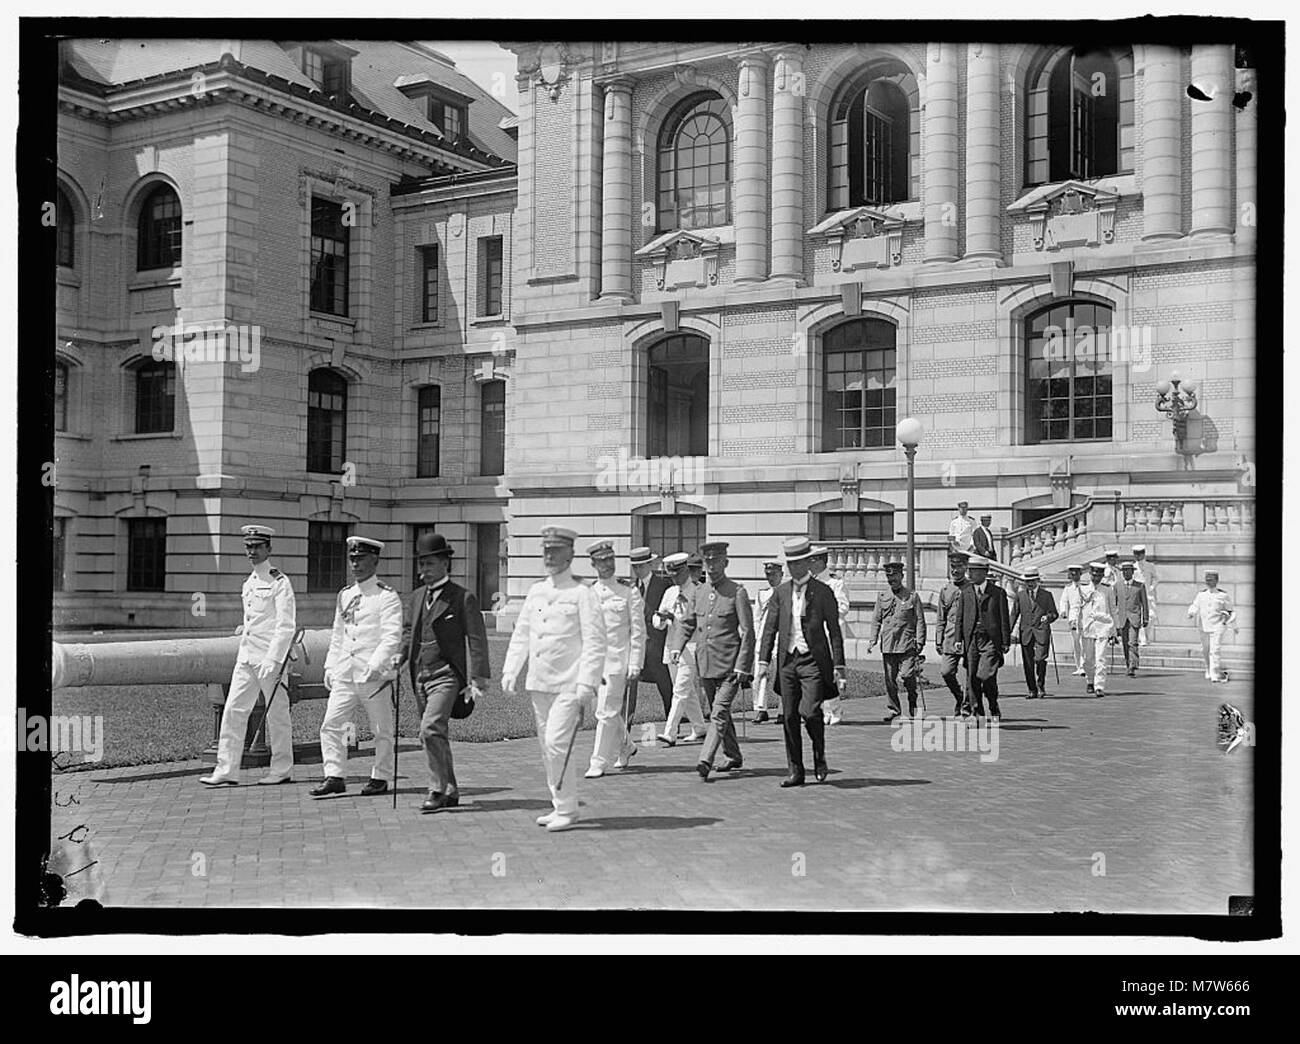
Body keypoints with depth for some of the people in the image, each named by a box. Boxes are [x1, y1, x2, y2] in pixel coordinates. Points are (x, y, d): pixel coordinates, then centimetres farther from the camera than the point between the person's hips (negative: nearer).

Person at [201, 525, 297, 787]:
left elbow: (285, 627, -14)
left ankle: (281, 770, 14)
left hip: (270, 657, -7)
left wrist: (272, 660, -21)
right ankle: (226, 771, 1)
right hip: (246, 657, 7)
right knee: (233, 710, 0)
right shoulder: (249, 583, 15)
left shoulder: (279, 583, -8)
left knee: (277, 713, 3)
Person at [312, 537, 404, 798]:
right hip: (344, 674, 6)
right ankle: (334, 777, 2)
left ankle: (381, 778, 16)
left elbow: (392, 637, -14)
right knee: (331, 725, -3)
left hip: (374, 675, -6)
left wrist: (375, 665, -25)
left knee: (382, 729, 4)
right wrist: (330, 666, 14)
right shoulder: (345, 595, 14)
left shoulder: (387, 597, -6)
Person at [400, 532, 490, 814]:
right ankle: (451, 791, 23)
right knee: (436, 736, 12)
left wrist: (478, 680, -11)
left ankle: (439, 790, -10)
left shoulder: (463, 598, -5)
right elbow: (408, 632, 17)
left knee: (431, 730, -20)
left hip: (447, 674, -7)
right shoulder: (417, 596, 14)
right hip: (420, 676, 7)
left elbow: (477, 641, -6)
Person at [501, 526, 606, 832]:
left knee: (556, 743, -14)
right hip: (538, 684, 7)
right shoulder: (536, 592, 12)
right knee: (547, 748, 11)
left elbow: (594, 644, -11)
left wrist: (586, 684, -18)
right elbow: (521, 634, 15)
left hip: (568, 686, -6)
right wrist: (510, 672, 5)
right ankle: (560, 805, 22)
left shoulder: (583, 594, -6)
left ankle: (567, 810, -3)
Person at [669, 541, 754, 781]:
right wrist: (676, 647, -8)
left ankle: (705, 760, -19)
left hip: (730, 665, -6)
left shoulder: (737, 593, -6)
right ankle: (733, 757, 30)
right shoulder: (698, 592, 10)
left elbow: (748, 633, -8)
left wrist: (742, 667, -14)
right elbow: (686, 624, 12)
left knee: (719, 713, -14)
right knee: (717, 712, 15)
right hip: (705, 665, 6)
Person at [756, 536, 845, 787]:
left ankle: (820, 758, 10)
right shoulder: (781, 592, 9)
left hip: (813, 661, -4)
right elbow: (770, 628, 9)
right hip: (787, 660, 4)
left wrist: (839, 666, -4)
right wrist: (763, 660, 0)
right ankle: (795, 772, 12)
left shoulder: (823, 592, 0)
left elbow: (834, 631, 1)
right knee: (789, 717, 3)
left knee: (809, 711, -16)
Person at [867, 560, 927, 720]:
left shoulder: (912, 596, 3)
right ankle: (893, 708, 17)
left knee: (907, 675, -11)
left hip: (907, 643, -3)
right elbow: (876, 620, 12)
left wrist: (919, 642, -5)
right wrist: (873, 640, 2)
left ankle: (912, 702, 15)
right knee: (890, 678, 4)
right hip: (887, 644, 3)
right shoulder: (882, 597, 10)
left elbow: (920, 621, 3)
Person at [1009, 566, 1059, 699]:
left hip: (1041, 632, -2)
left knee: (1040, 659, -15)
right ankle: (1032, 691, 9)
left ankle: (1041, 686, 7)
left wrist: (1048, 617, -14)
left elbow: (1054, 613, 10)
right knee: (1027, 663, 0)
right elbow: (1014, 614, 11)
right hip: (1025, 632, 2)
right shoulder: (1020, 595, 12)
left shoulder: (1046, 595, 8)